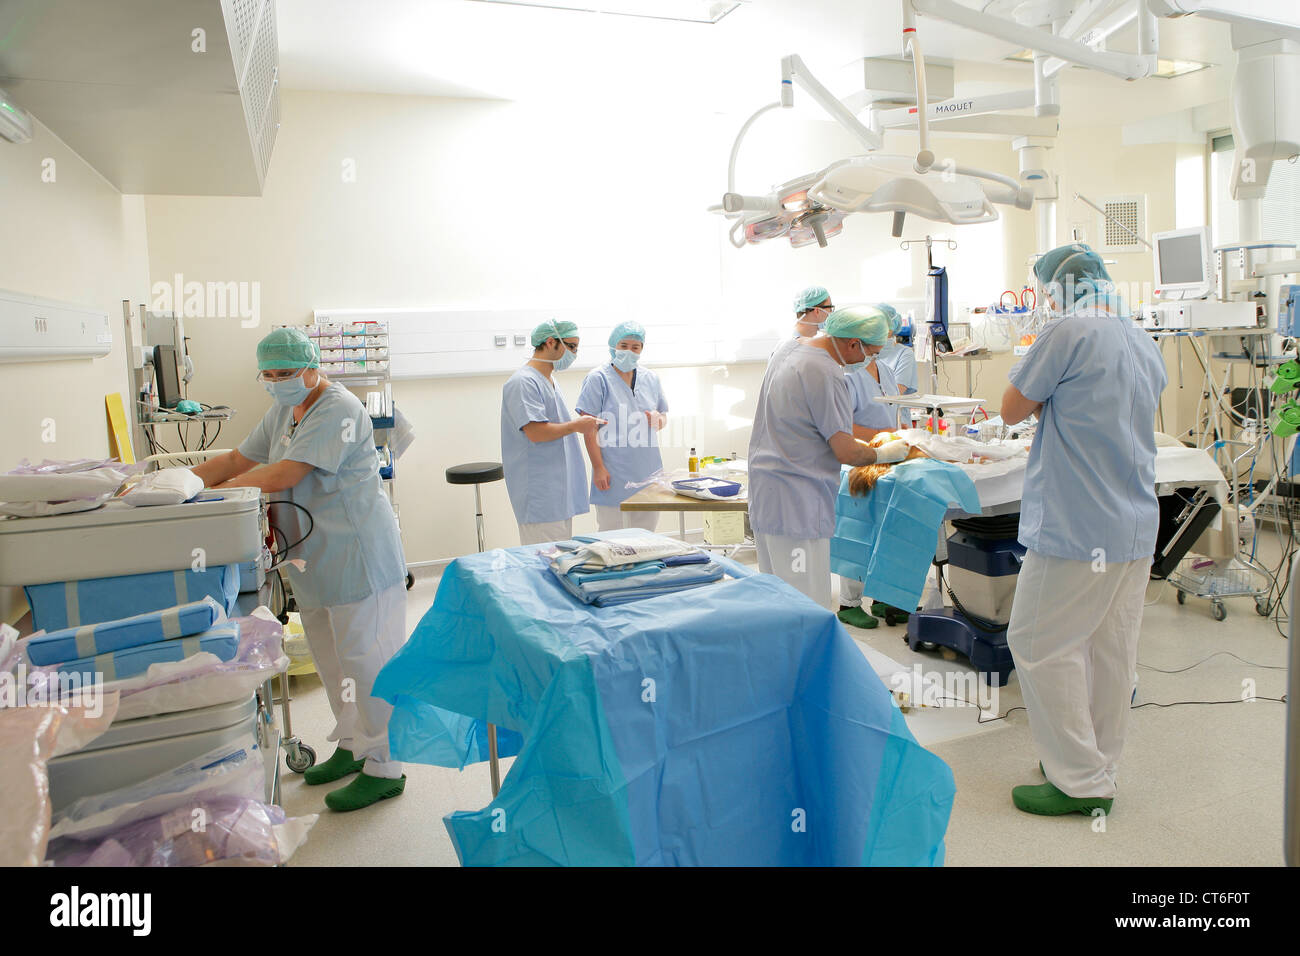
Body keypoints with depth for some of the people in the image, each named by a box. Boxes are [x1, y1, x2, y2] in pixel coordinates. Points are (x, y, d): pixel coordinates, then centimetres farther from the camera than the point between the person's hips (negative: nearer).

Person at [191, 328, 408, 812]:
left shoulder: (338, 410, -18)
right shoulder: (283, 412, 14)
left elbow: (282, 474, -23)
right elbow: (239, 459, 15)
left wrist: (212, 491, -17)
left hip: (358, 555, -9)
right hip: (312, 559, 10)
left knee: (366, 659, -3)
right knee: (332, 659, 17)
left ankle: (384, 768, 7)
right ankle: (352, 745, 33)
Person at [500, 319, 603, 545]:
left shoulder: (549, 380, 19)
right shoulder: (523, 382, -14)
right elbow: (536, 432, -23)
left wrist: (586, 424, 13)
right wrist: (575, 425, -11)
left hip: (559, 488, 10)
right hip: (539, 493, -10)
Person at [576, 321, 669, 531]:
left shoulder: (651, 378, 12)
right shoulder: (598, 378, -5)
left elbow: (663, 414, 23)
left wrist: (659, 420, -3)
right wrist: (598, 467, -15)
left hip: (648, 471, 5)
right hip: (614, 474, -5)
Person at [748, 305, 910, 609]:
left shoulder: (788, 353, 13)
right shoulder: (824, 373, -18)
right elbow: (846, 453, -16)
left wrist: (851, 441, 21)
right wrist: (883, 454, 3)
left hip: (765, 495, 10)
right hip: (796, 505, -10)